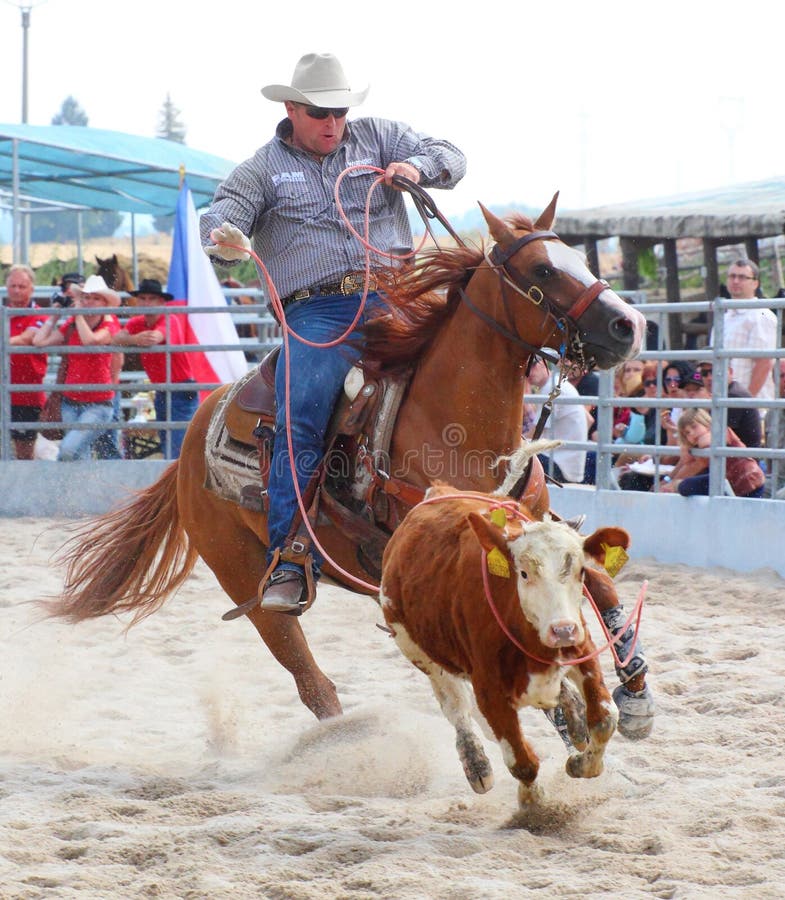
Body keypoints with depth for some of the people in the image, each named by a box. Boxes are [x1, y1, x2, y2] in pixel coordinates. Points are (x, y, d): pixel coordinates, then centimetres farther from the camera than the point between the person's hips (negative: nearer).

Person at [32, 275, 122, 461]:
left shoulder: (109, 326, -6)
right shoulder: (70, 326, 8)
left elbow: (90, 340, -28)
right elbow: (39, 341, -2)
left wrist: (79, 314, -15)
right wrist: (54, 316, 3)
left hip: (98, 404, -6)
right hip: (71, 402, 6)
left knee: (69, 449, -23)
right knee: (81, 456, 9)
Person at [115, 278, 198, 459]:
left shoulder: (170, 321, -14)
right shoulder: (137, 323, 2)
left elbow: (156, 336, -36)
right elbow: (117, 338, -18)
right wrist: (135, 339, -41)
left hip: (182, 392, -7)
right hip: (161, 393, 7)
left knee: (177, 453, -16)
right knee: (167, 450, 14)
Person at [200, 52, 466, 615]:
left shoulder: (379, 138, 19)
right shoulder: (266, 167, 15)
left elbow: (451, 159, 16)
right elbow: (228, 208, 0)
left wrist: (418, 167, -8)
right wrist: (225, 236, -25)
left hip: (393, 298, 2)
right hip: (319, 311, -2)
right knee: (301, 421, -23)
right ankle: (292, 562, -25)